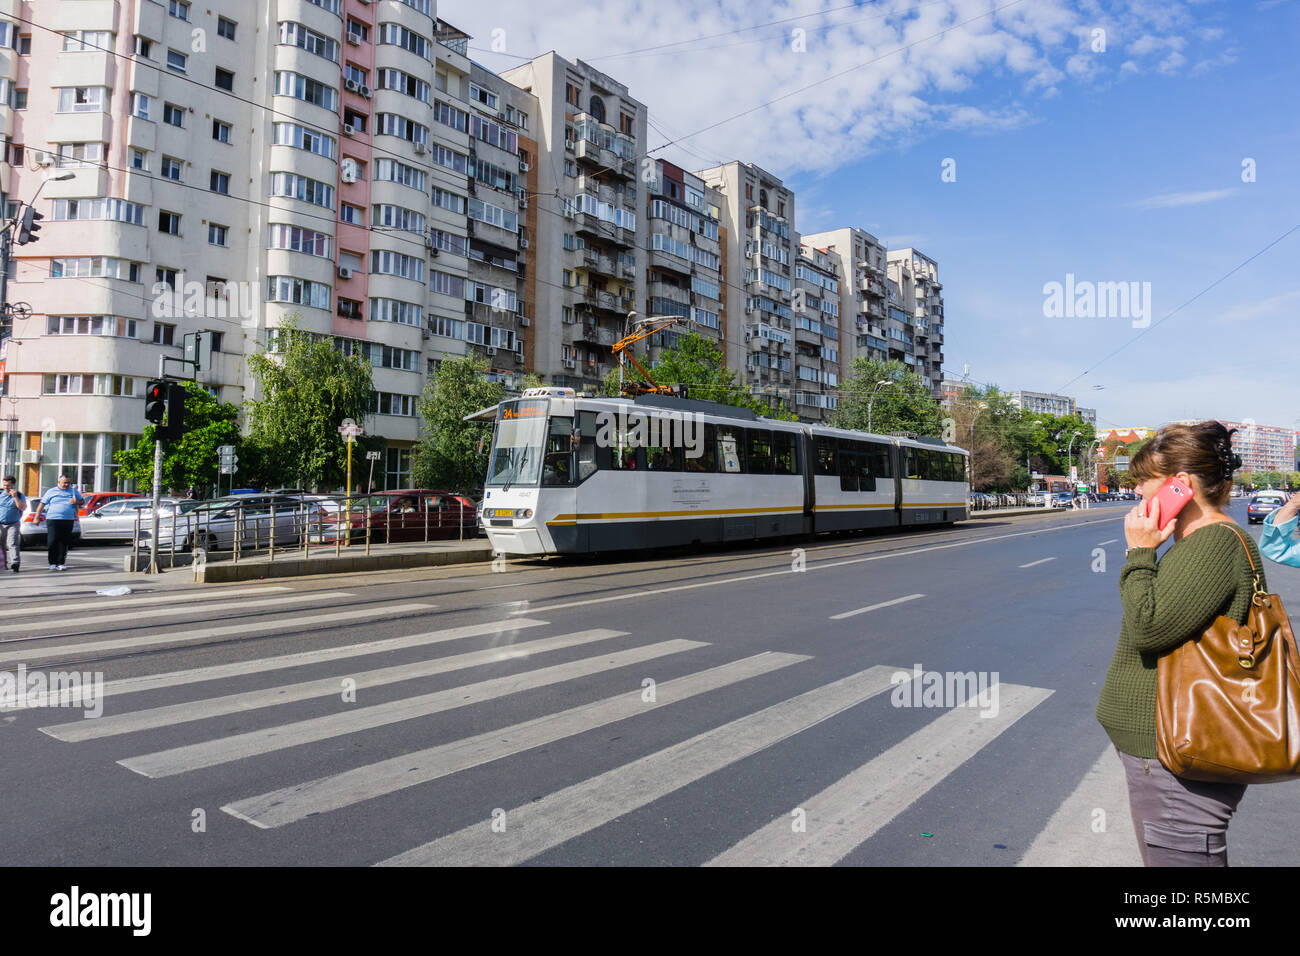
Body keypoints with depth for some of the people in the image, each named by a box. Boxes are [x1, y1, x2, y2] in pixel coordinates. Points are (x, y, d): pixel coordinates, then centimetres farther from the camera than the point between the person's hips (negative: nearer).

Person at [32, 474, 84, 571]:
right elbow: (41, 504, 6)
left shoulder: (73, 491, 14)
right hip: (53, 520, -2)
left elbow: (82, 501, 19)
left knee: (64, 543, 1)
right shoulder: (51, 492, 7)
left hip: (68, 520, 2)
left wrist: (77, 502, -5)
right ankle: (52, 563, 5)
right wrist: (37, 517, -1)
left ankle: (60, 563, 6)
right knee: (52, 542, -5)